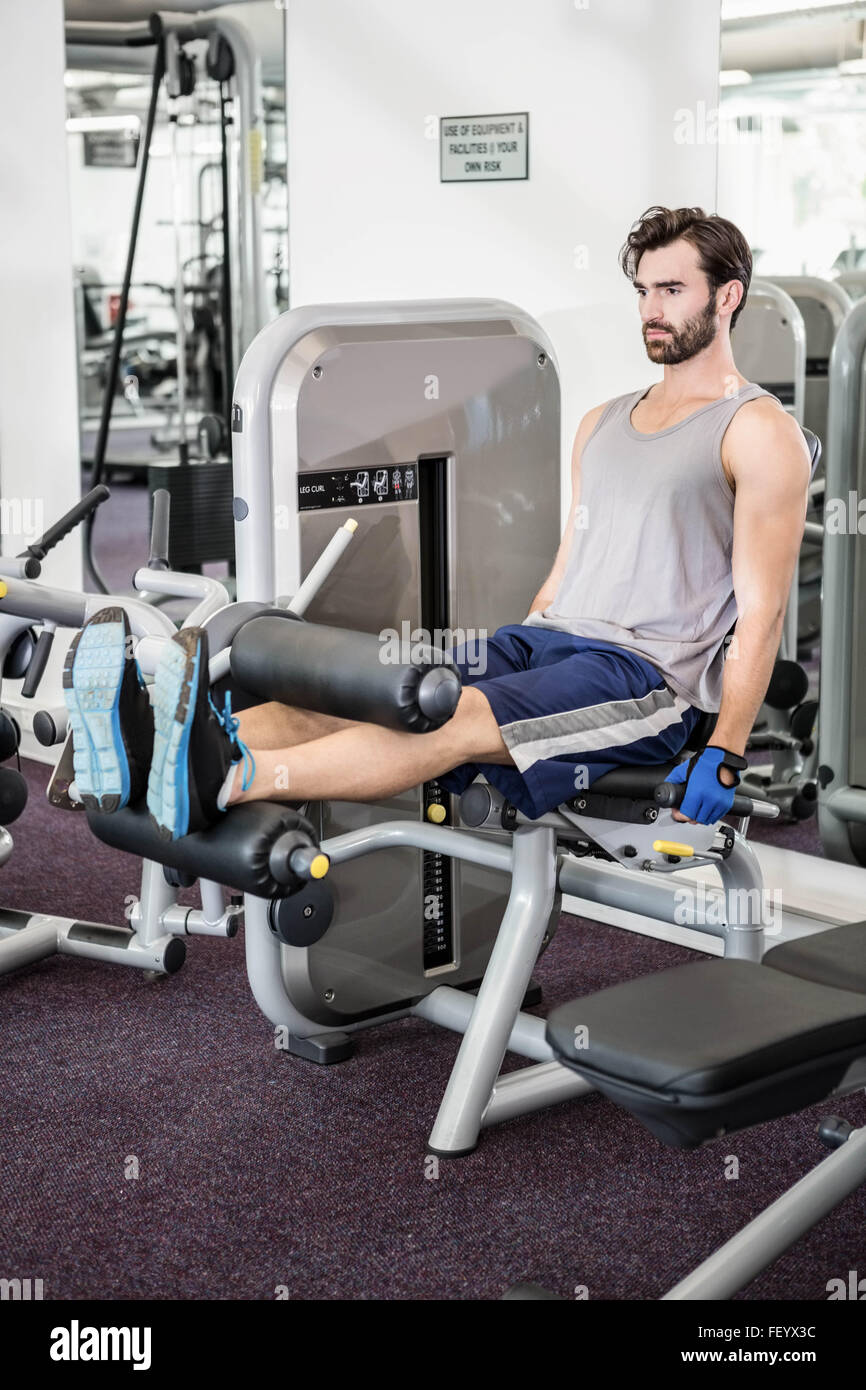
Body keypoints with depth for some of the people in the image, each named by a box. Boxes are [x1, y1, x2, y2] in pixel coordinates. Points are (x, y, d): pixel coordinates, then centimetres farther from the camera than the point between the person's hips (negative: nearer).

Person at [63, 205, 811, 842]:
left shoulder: (758, 430, -1)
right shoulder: (603, 422, 23)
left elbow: (763, 606, -8)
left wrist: (725, 757, -15)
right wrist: (499, 658, 18)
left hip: (649, 679, -7)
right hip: (545, 638, 7)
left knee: (456, 722, -34)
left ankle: (226, 781, -54)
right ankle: (151, 755, -39)